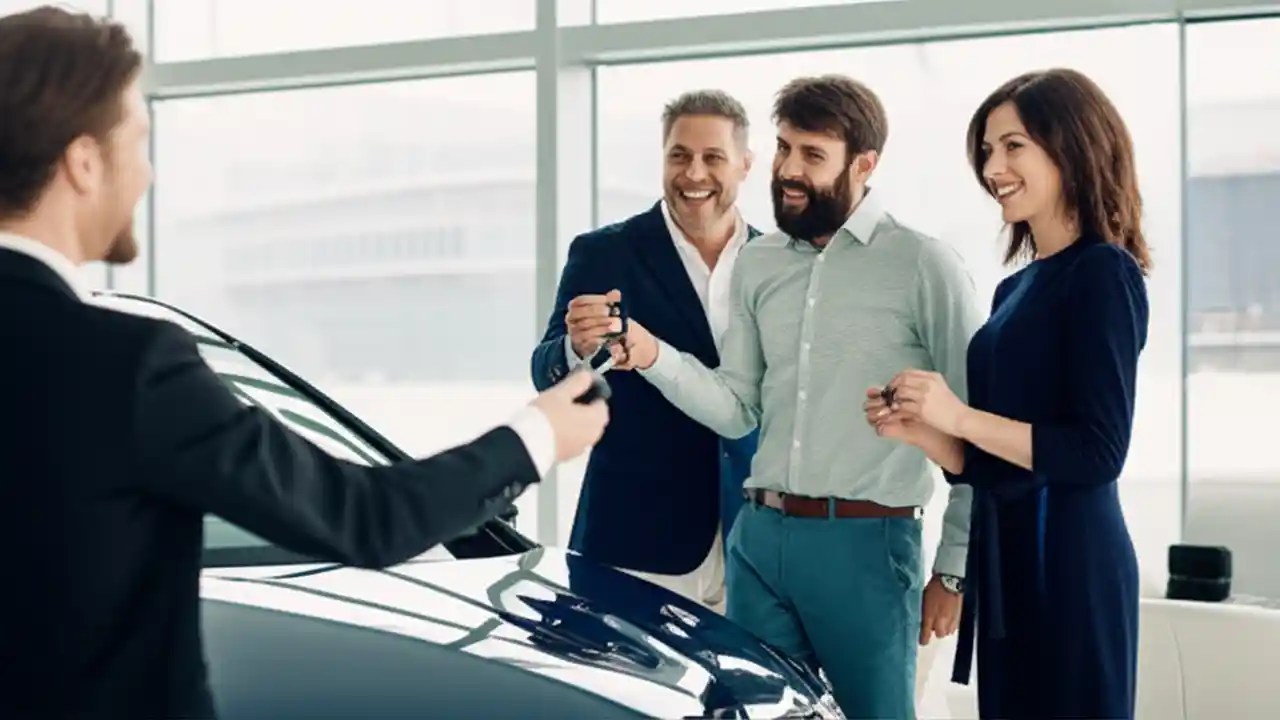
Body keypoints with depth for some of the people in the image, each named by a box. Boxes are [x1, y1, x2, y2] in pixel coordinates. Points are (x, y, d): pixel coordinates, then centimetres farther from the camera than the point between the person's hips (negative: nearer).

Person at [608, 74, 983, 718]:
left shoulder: (923, 266, -5)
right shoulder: (757, 264, 11)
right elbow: (738, 410, 9)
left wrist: (954, 569, -4)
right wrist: (652, 356, -8)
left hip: (865, 543, -5)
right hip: (759, 536, 5)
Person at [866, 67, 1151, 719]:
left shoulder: (1101, 273, -10)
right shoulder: (1014, 287, 14)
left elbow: (1099, 452, -18)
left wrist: (960, 417, -20)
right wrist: (918, 431, -1)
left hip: (1068, 562, -8)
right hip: (1005, 561, 8)